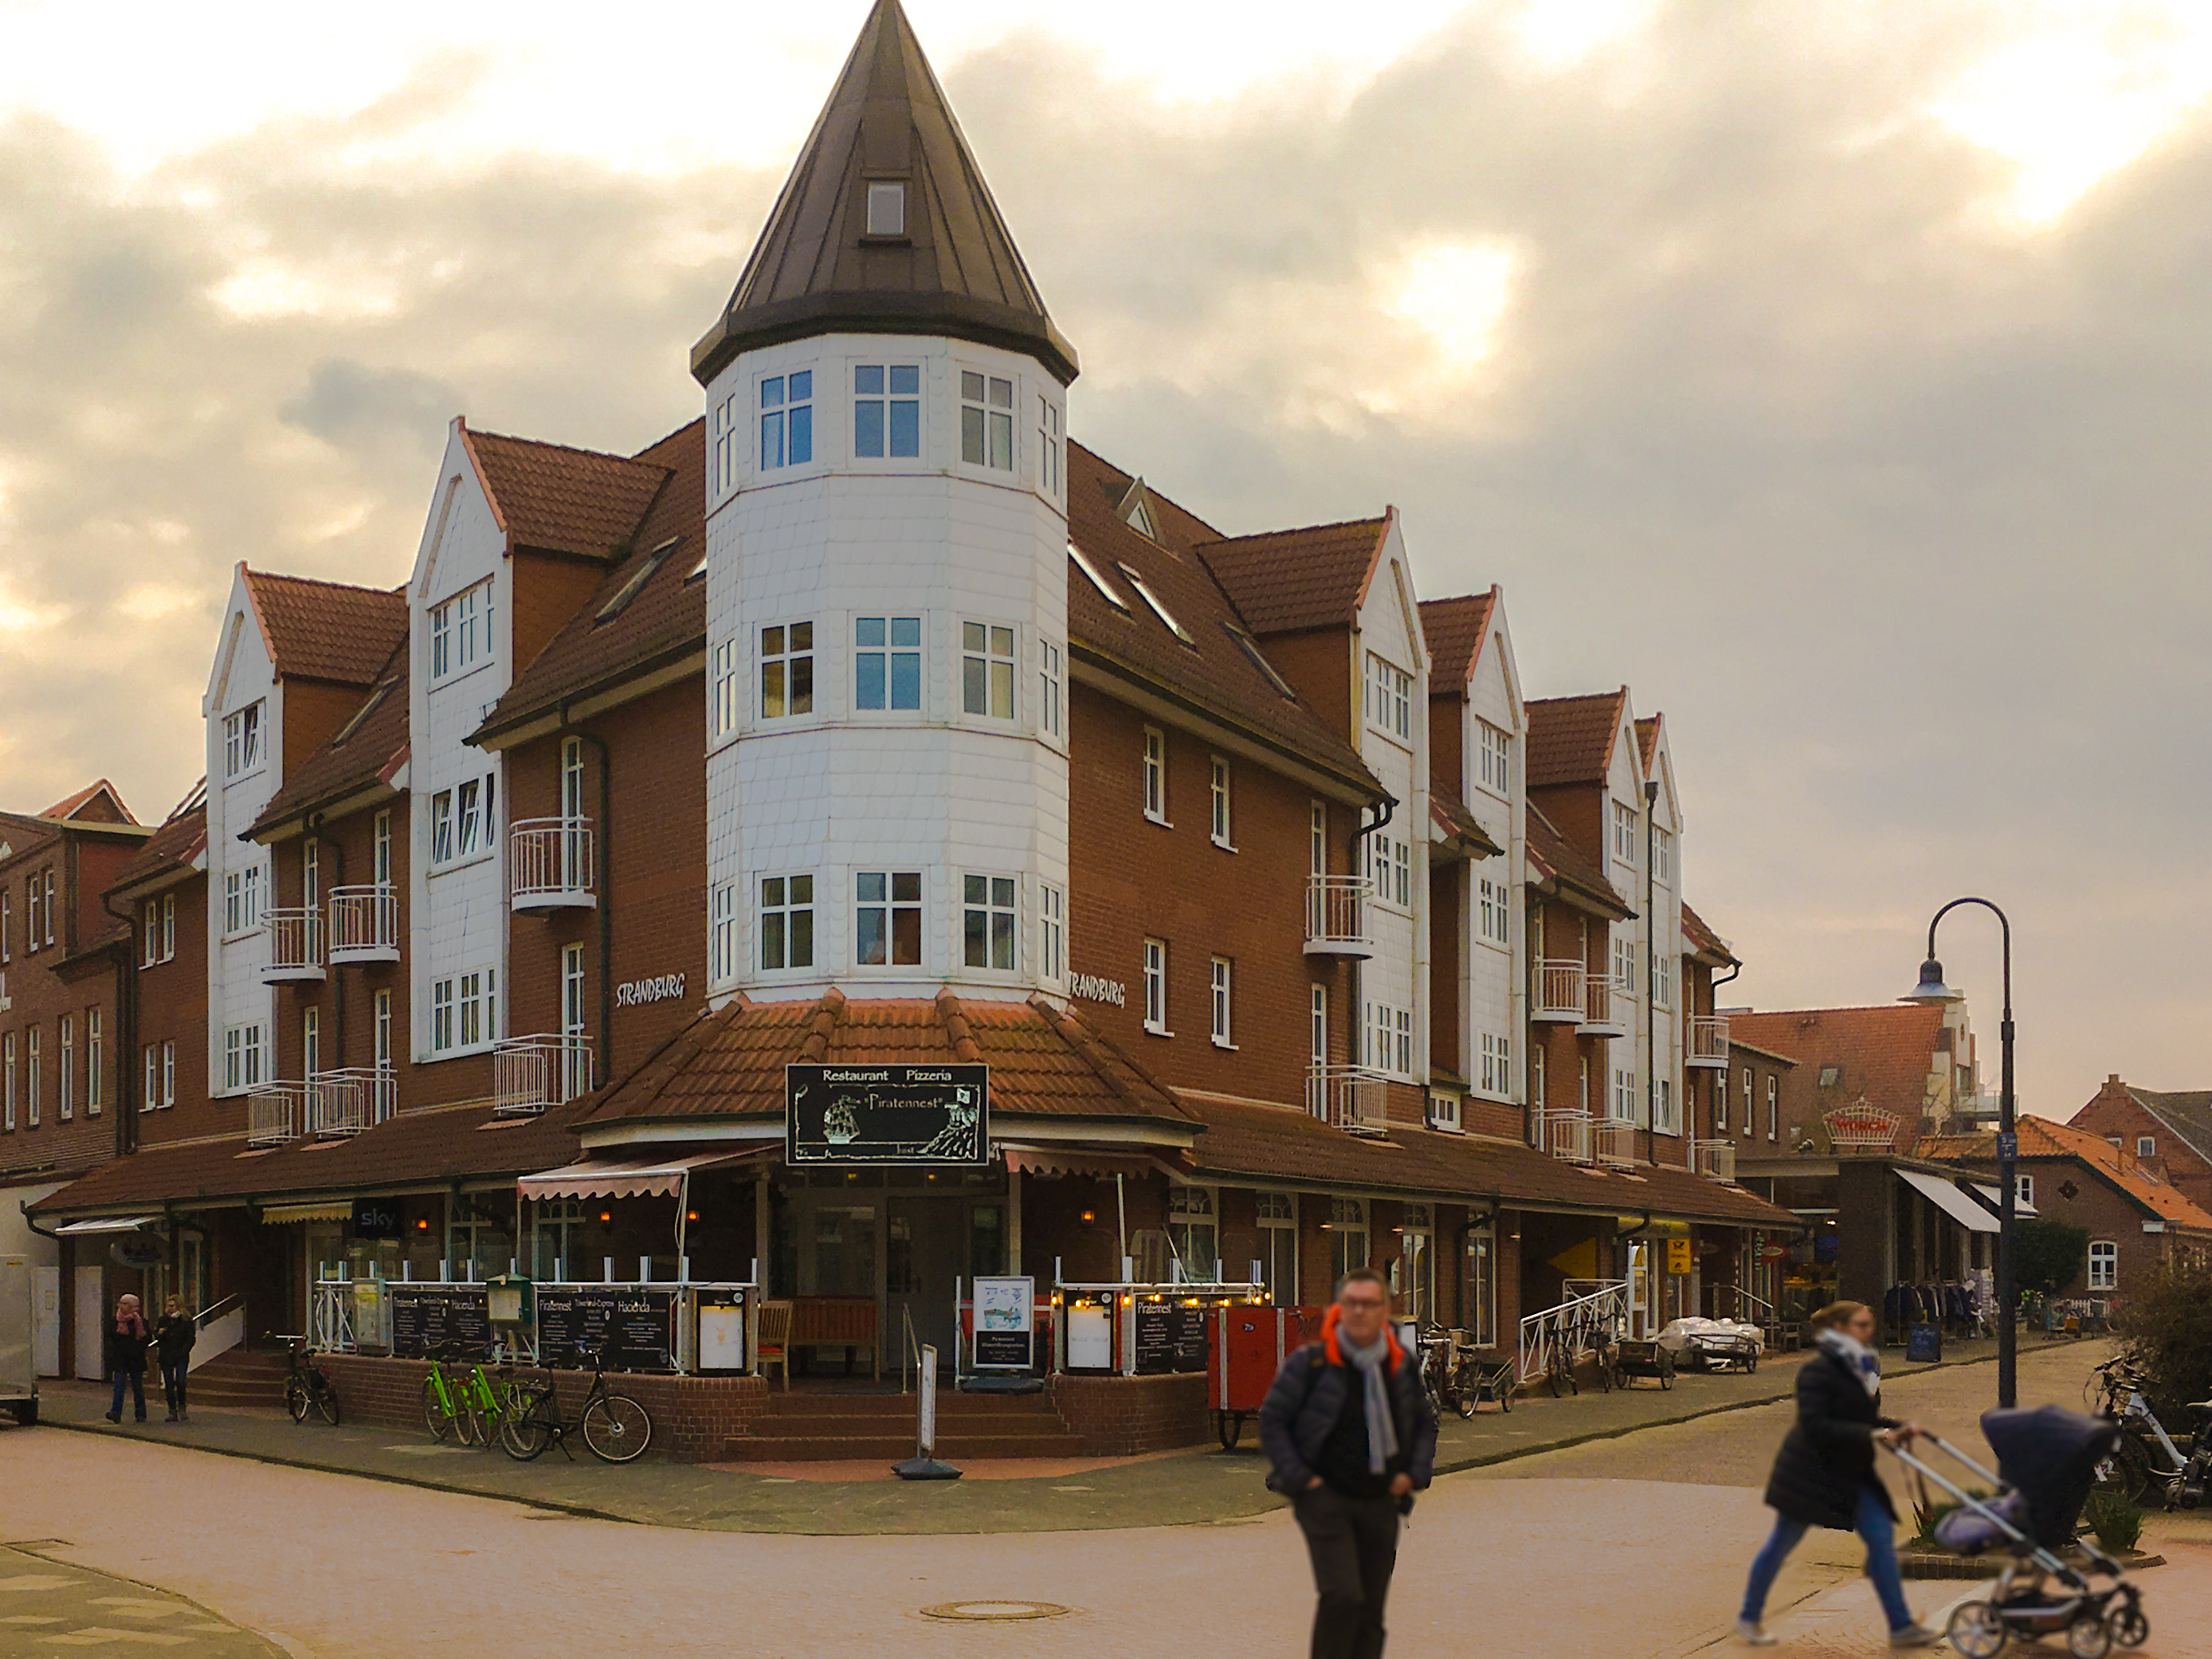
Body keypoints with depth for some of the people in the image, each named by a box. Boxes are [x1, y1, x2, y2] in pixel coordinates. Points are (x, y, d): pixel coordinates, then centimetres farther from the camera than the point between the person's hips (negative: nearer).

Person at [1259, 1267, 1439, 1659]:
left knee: (1372, 1608, 7)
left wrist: (1413, 1473, 6)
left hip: (1380, 1503, 5)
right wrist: (1298, 1477, -9)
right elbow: (1272, 1420, -2)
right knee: (1342, 1595, -19)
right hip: (1325, 1497, -5)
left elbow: (1425, 1423, 19)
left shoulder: (1404, 1366, 3)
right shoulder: (1310, 1362, -10)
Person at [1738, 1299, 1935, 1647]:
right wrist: (1870, 1434, -29)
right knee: (1782, 1544, 4)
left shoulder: (1863, 1368, 8)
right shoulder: (1818, 1371, -18)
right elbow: (1816, 1426, -26)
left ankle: (1901, 1625, 5)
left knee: (1881, 1535, -1)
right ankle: (1749, 1617, 20)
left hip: (1850, 1472, 8)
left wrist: (1898, 1428, -2)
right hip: (1810, 1471, -8)